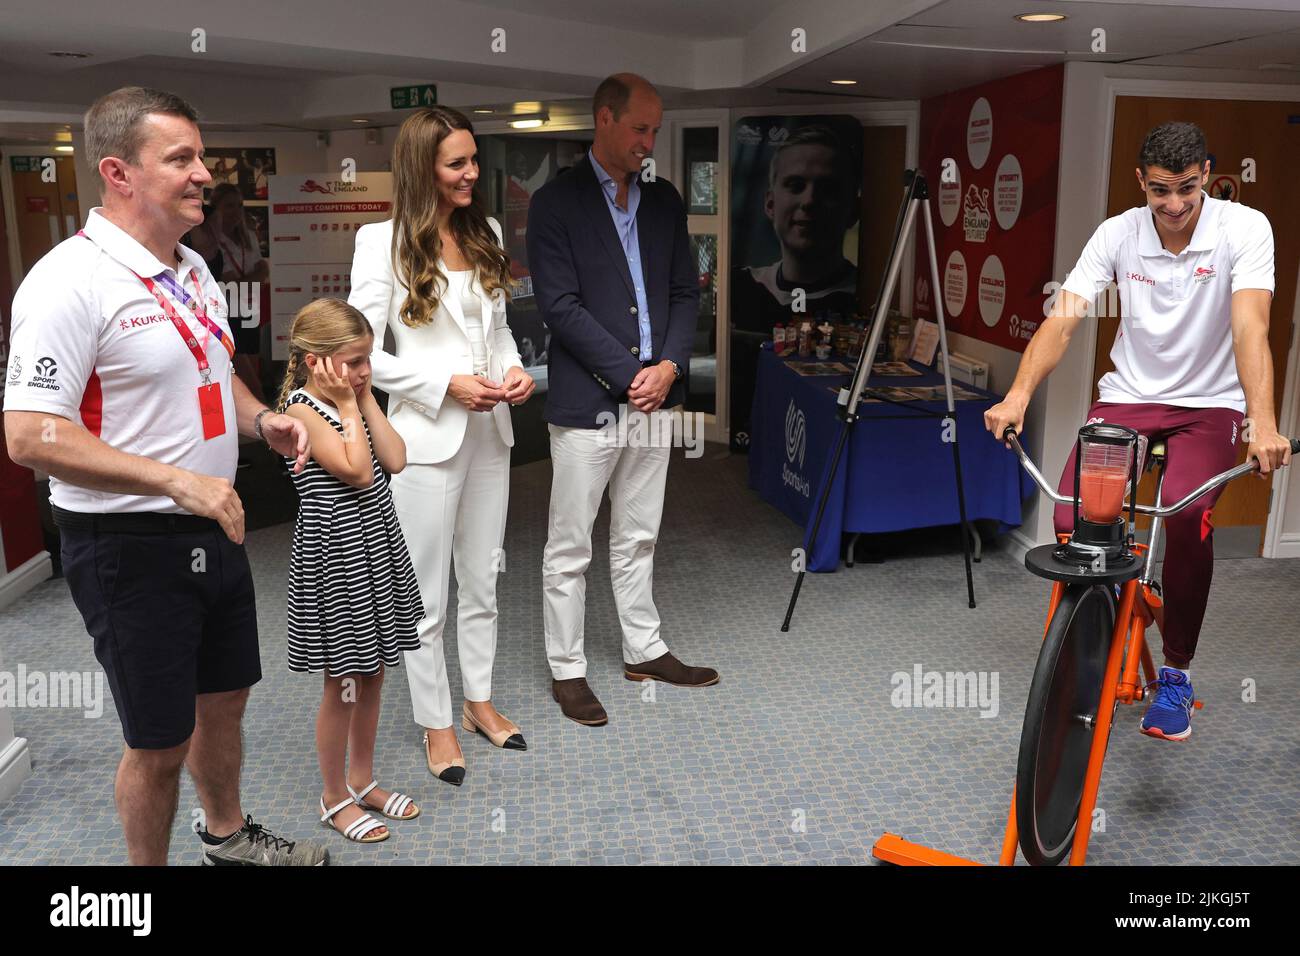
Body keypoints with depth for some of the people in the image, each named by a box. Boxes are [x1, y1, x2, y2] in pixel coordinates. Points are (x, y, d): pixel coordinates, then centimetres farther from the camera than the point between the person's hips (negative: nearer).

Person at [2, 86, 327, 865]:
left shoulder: (192, 268, 8)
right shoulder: (68, 283, -19)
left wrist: (262, 418, 0)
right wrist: (179, 482, -27)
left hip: (213, 531, 8)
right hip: (130, 544, -8)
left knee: (224, 699, 23)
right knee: (161, 742, 6)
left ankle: (228, 834, 47)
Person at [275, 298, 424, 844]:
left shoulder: (353, 401, 9)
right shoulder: (302, 406, -15)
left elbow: (395, 461, -3)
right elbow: (359, 472, -23)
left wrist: (366, 399, -3)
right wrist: (347, 404, -16)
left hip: (377, 548, 8)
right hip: (334, 557, -8)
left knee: (372, 675, 17)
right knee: (342, 684, 4)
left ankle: (363, 780, 33)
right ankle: (335, 798, 22)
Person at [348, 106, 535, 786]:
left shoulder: (486, 234, 9)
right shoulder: (383, 242, -9)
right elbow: (365, 352, -11)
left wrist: (515, 370, -3)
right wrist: (449, 386, -18)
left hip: (489, 432, 6)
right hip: (426, 437, -6)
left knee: (481, 582, 18)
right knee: (425, 594, 7)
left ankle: (480, 701, 34)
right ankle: (436, 724, 23)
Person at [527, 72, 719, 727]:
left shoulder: (664, 201, 11)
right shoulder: (555, 203, -6)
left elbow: (685, 293, 11)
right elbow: (559, 306, -13)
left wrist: (669, 366, -5)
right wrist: (630, 375, -15)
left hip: (652, 396, 6)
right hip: (587, 402, -5)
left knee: (638, 539, 17)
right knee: (570, 549, 4)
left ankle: (644, 651, 31)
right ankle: (567, 671, 18)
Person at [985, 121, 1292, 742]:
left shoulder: (1244, 228, -13)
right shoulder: (1117, 234, -6)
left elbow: (1250, 326, -26)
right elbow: (1063, 319, -16)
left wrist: (1263, 425, -40)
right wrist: (1019, 394, -33)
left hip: (1209, 405, -2)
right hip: (1128, 397, 2)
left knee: (1186, 512, -31)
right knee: (1073, 519, -20)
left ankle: (1175, 673, -8)